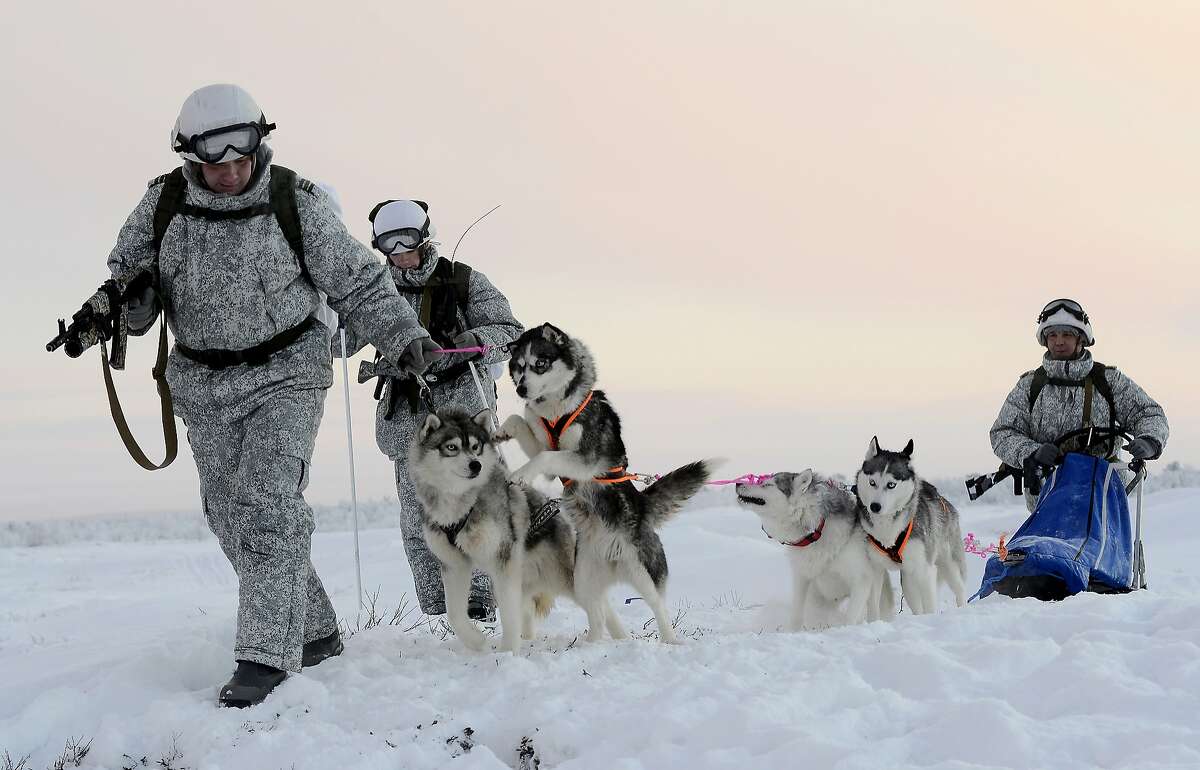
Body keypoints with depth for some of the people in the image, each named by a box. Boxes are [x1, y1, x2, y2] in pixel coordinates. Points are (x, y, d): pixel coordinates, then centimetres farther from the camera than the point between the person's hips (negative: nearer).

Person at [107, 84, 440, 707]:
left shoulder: (295, 203, -10)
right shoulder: (164, 204, -3)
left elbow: (356, 281, -1)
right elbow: (130, 274, 8)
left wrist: (404, 336, -11)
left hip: (286, 375, -4)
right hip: (204, 386, 4)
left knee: (266, 505, -18)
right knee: (231, 518, 6)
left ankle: (266, 656, -17)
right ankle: (315, 633, 18)